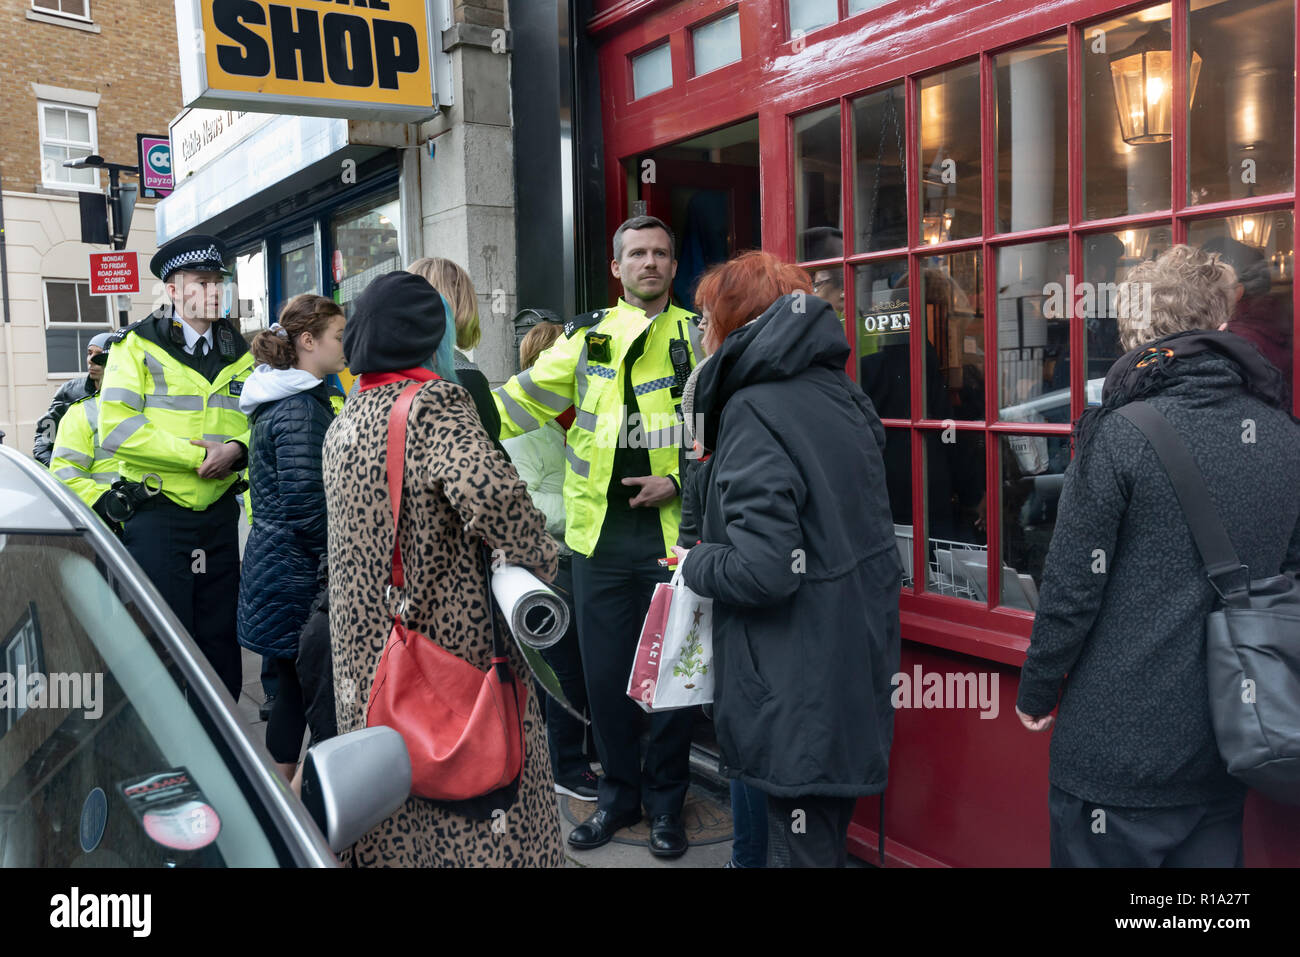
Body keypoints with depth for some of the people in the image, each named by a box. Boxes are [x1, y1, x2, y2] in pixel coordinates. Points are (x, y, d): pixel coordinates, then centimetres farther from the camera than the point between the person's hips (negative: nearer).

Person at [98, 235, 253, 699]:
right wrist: (197, 454, -17)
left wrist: (237, 449, -10)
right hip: (157, 517, -5)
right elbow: (116, 429, -13)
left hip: (219, 515, 5)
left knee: (220, 639, 13)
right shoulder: (138, 345, -4)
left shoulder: (238, 352, 11)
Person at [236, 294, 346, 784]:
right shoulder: (301, 408, -18)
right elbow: (308, 506, -22)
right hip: (298, 576, -10)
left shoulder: (283, 401, 15)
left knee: (293, 688, 17)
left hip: (274, 563, 10)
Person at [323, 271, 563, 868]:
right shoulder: (434, 404, -14)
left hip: (367, 653, 7)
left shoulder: (342, 423, 10)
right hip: (454, 640, -7)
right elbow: (488, 487, -31)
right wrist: (537, 560, -17)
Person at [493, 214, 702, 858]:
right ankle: (618, 793, 30)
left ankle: (666, 803, 25)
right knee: (605, 673, 10)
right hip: (599, 533, 2)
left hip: (673, 532, -2)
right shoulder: (587, 335, 9)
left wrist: (681, 481, -12)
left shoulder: (698, 337, 4)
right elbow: (526, 398, 5)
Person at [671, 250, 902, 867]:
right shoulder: (839, 393, 9)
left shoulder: (754, 413, -19)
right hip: (858, 654, 9)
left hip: (801, 686, -9)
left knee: (801, 843, 5)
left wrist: (696, 564, -6)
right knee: (827, 835, 22)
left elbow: (762, 570, -26)